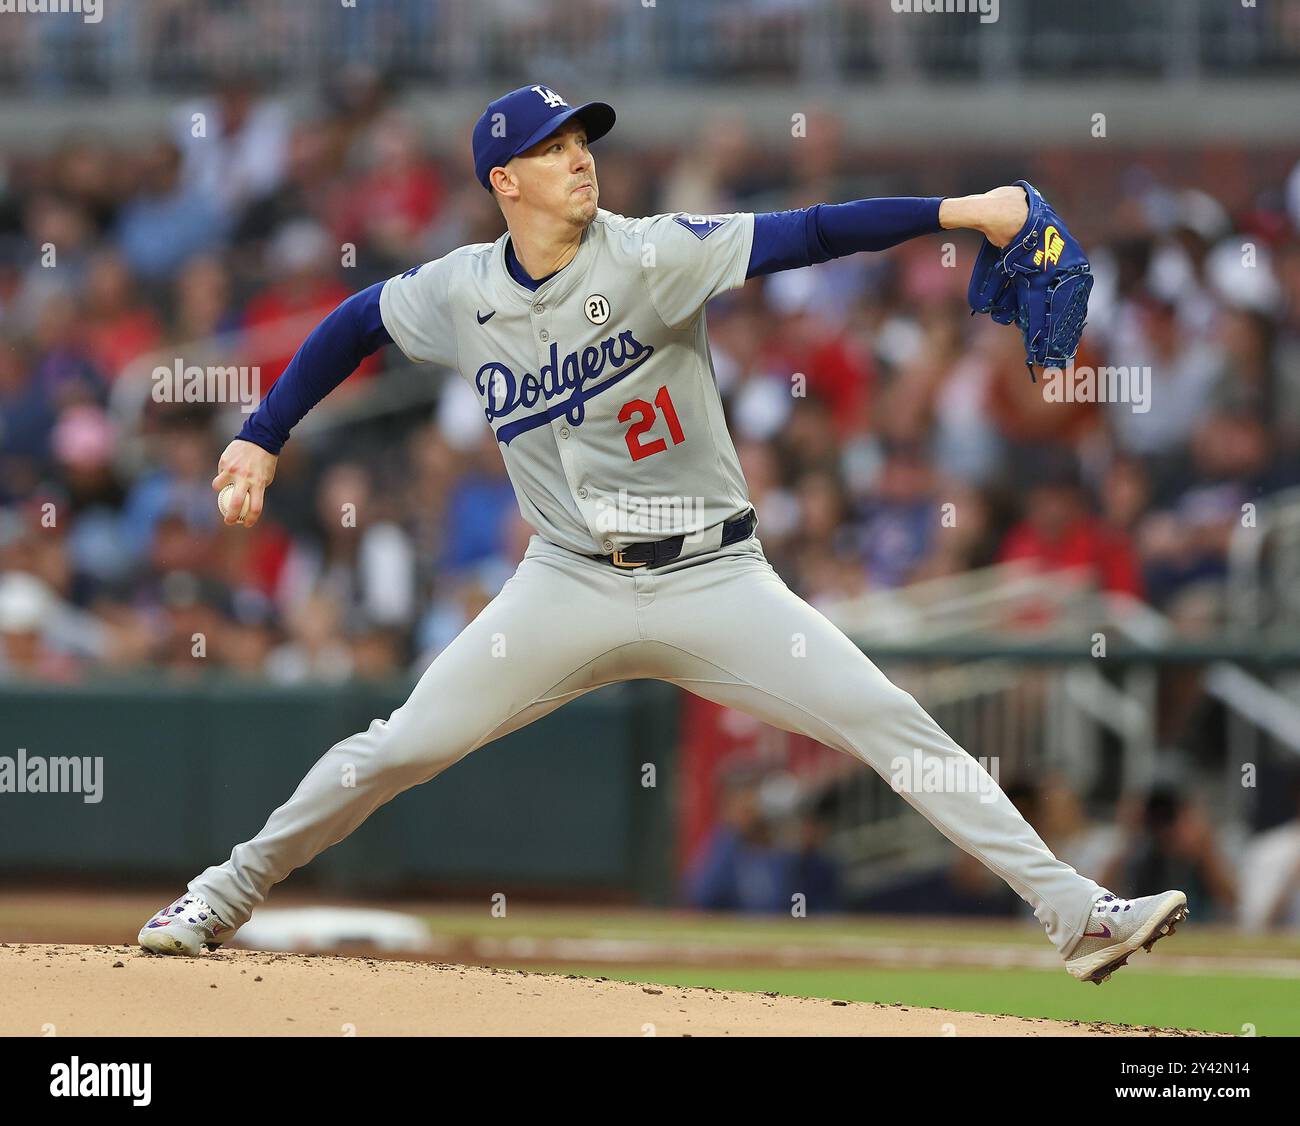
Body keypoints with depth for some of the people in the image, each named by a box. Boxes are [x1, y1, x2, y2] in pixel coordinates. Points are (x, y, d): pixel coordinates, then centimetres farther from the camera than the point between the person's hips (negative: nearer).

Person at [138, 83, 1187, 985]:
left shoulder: (650, 256, -12)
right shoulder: (460, 293, -1)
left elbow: (801, 236, -23)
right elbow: (353, 324, 18)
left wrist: (956, 212, -33)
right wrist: (261, 440, 14)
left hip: (714, 580, -2)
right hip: (571, 585, 2)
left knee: (898, 730, -12)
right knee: (397, 750, 0)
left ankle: (1072, 912, -11)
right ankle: (227, 894, 20)